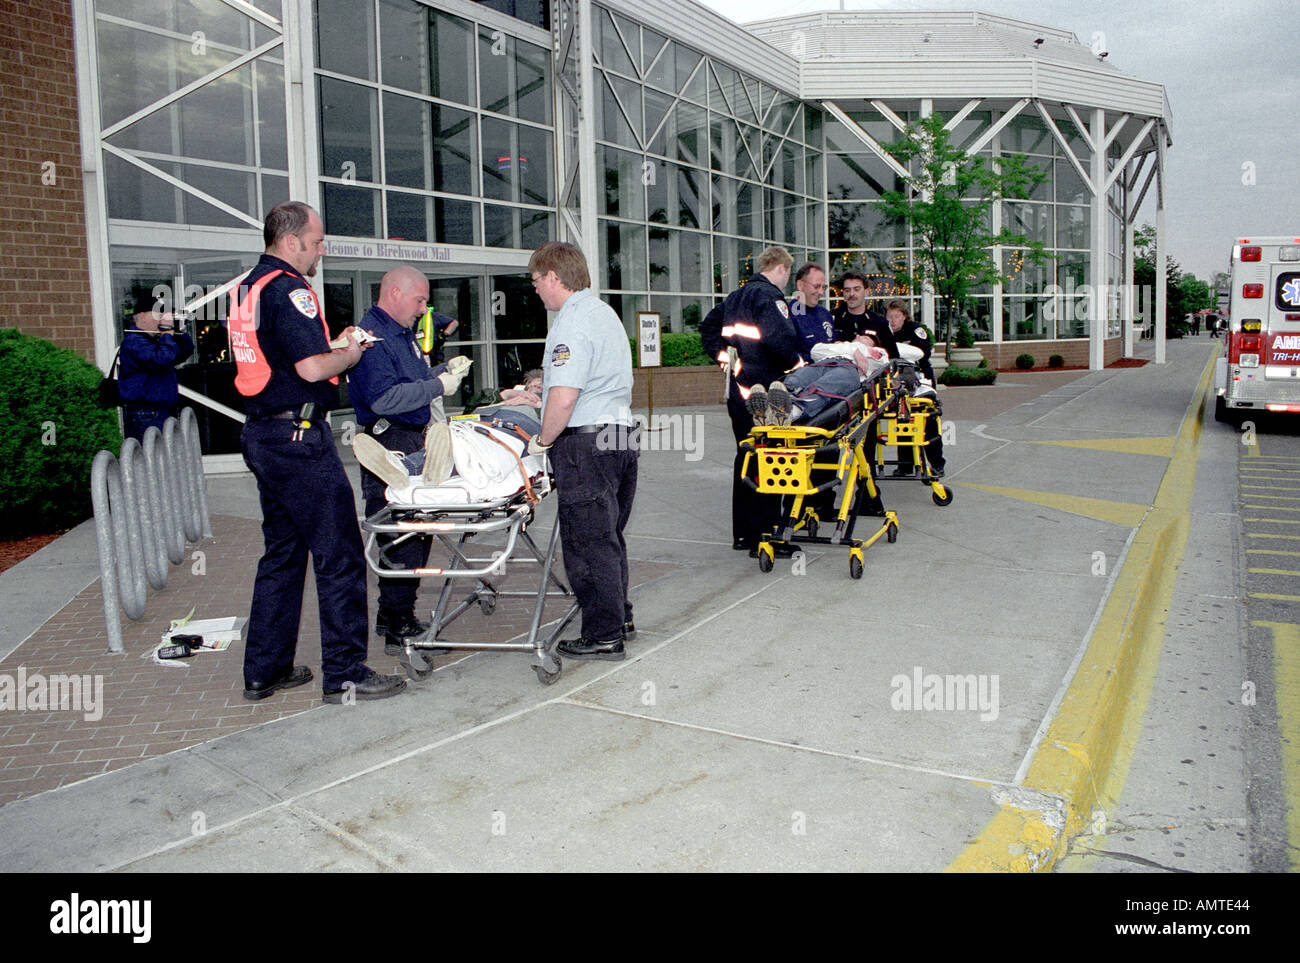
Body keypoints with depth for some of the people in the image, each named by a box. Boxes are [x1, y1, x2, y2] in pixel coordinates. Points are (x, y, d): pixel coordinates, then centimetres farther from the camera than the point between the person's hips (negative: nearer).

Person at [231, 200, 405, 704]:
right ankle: (345, 674, 2)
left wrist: (334, 343, 16)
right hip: (298, 436, -10)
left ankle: (264, 670, 23)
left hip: (262, 435, 10)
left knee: (282, 553, 16)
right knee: (338, 556, -4)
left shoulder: (247, 288, 17)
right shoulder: (289, 290, -14)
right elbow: (313, 369, -22)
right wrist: (349, 355, -3)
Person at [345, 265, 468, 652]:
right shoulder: (372, 336, -14)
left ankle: (396, 615, 26)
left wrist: (443, 370, 12)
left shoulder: (403, 333, 19)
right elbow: (384, 398, -24)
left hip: (417, 441, 11)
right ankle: (398, 626, 0)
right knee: (400, 537, -8)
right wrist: (437, 386, -17)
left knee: (418, 531, 15)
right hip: (391, 446, -10)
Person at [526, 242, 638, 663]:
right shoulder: (605, 312, 17)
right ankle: (619, 618, 30)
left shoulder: (572, 321, -15)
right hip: (619, 434, 10)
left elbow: (564, 398, -24)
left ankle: (604, 636, 6)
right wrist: (541, 390, 30)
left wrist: (542, 441, -10)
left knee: (587, 542, -1)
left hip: (585, 442, -10)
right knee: (608, 536, 19)